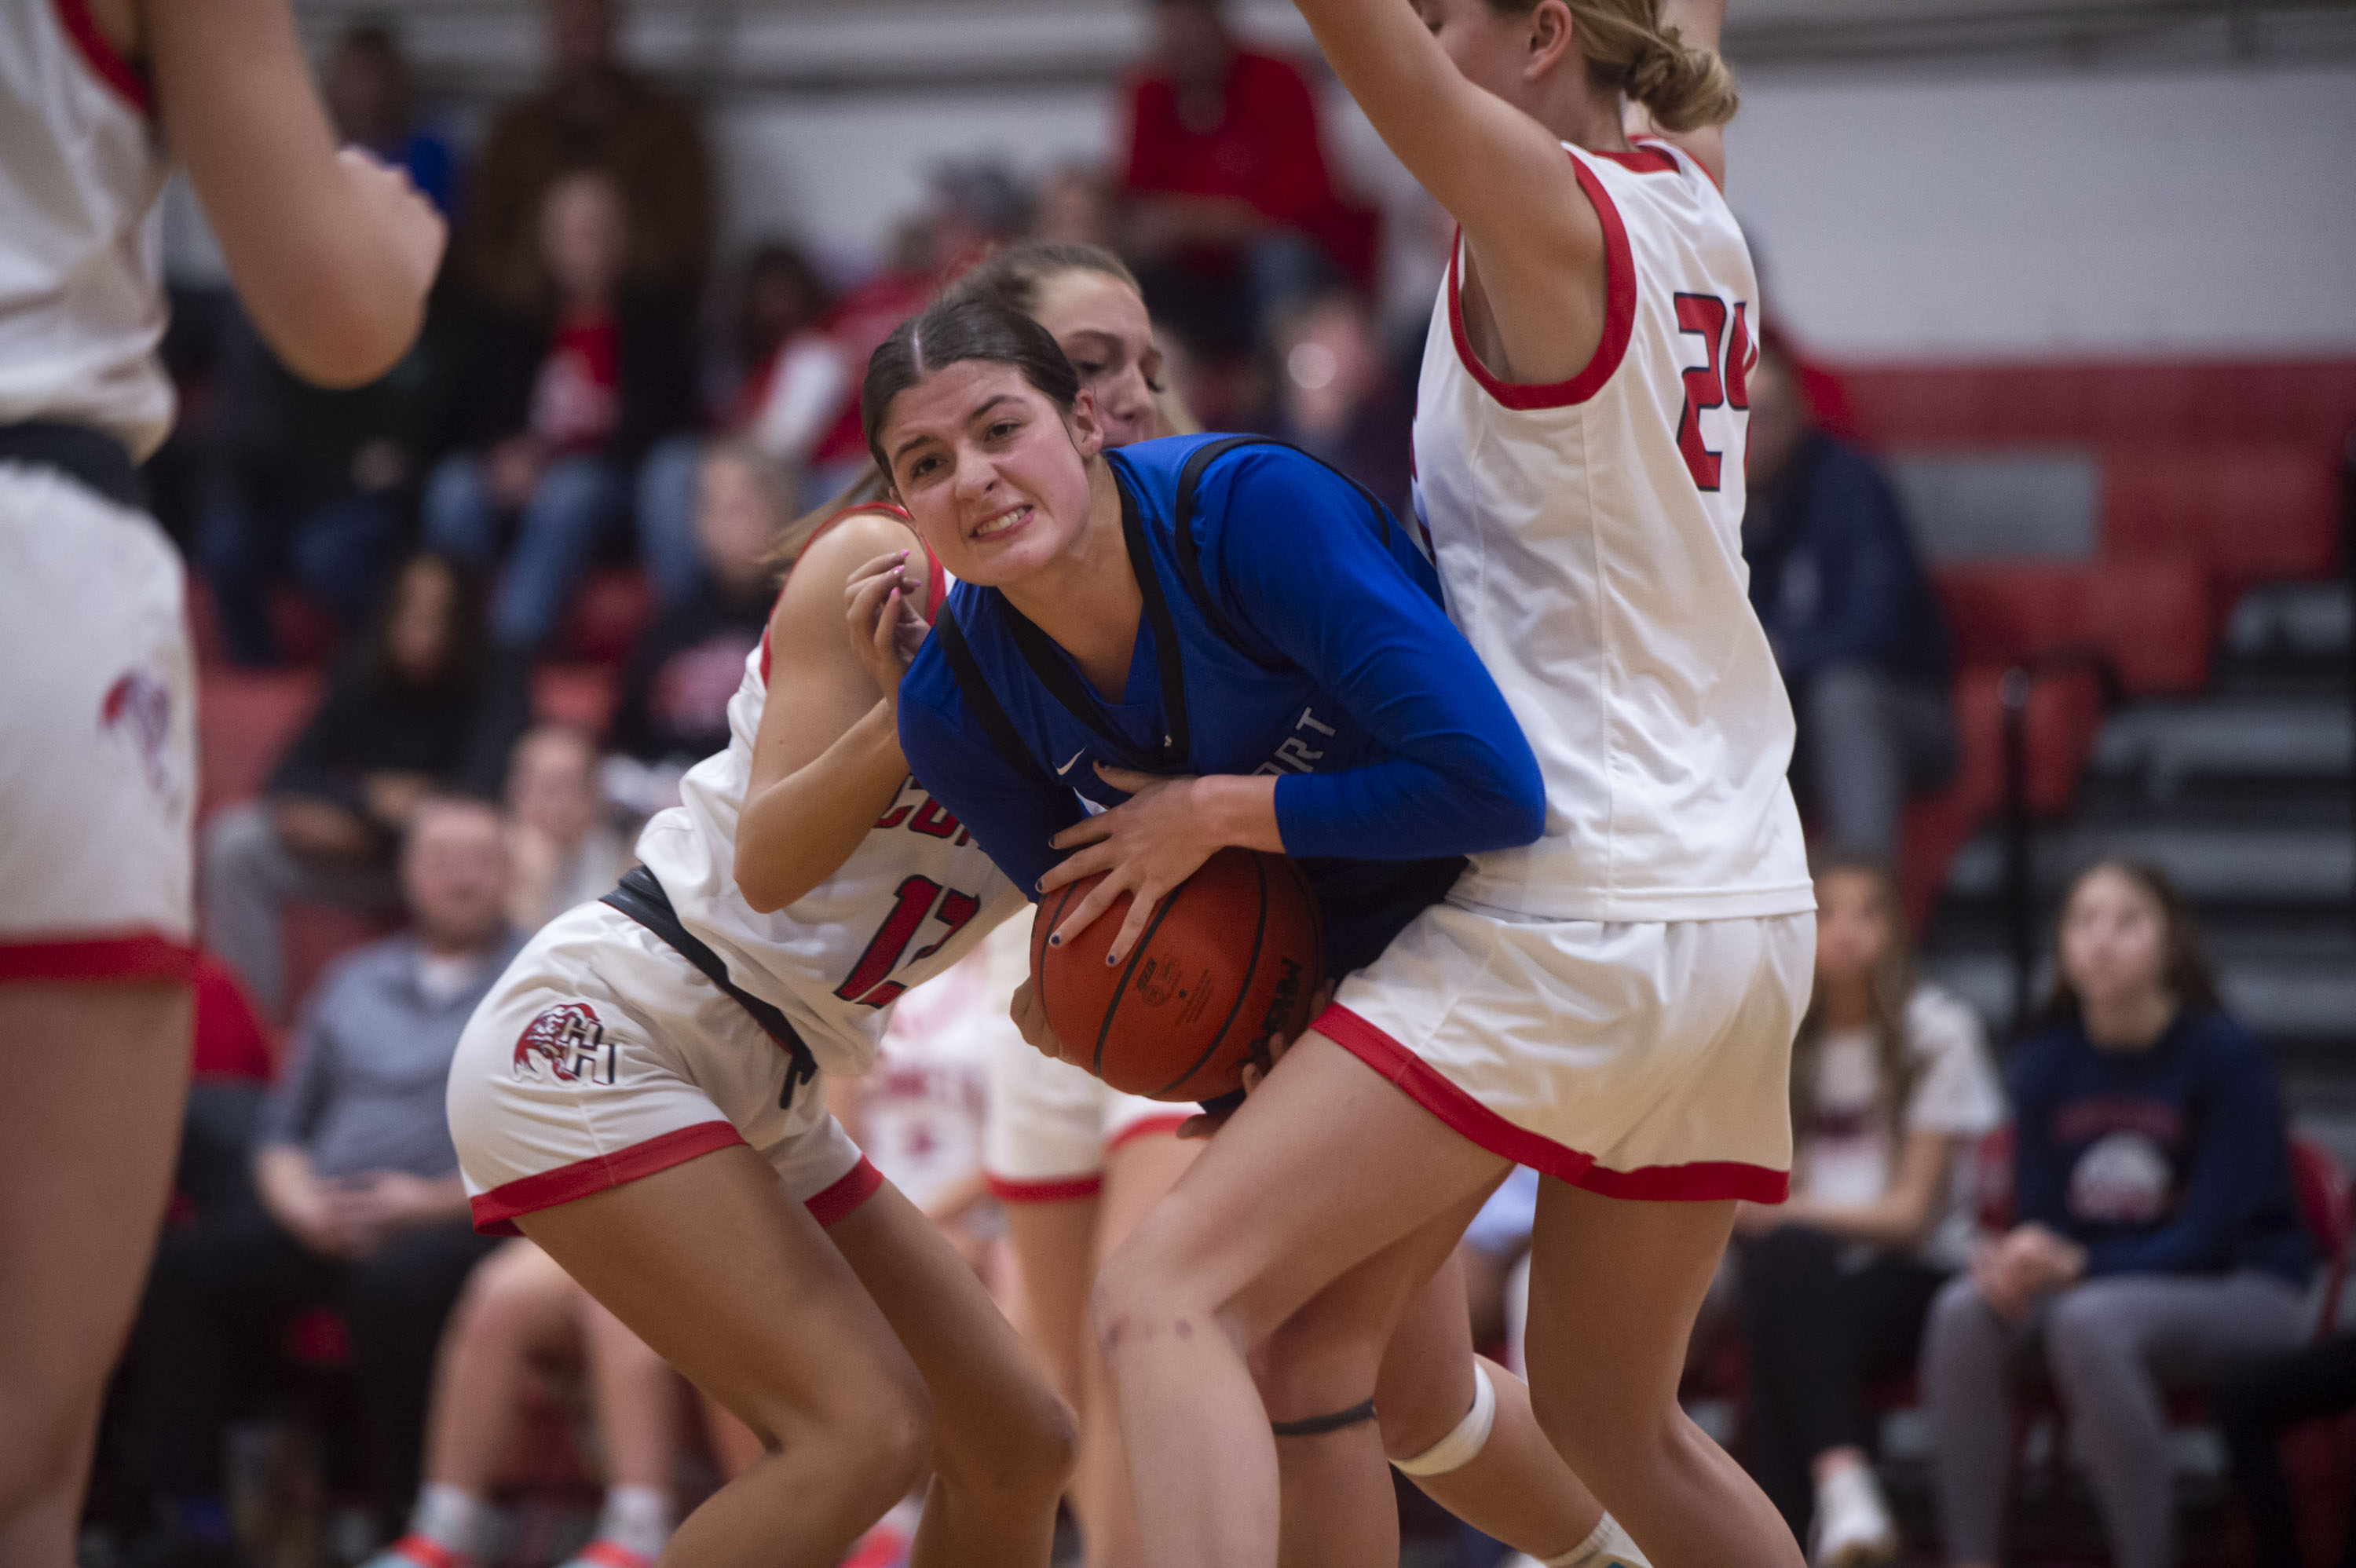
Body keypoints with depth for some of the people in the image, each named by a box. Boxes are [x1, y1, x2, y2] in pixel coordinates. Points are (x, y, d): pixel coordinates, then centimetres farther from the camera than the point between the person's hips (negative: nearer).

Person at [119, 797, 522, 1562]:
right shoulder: (354, 981, 24)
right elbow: (282, 1131, 22)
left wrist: (434, 1200, -12)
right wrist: (300, 1201, -1)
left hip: (463, 1222, -5)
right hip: (326, 1228, 5)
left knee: (395, 1284, -39)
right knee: (180, 1268, -21)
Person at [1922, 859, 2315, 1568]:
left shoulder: (2227, 1057, -12)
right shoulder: (2044, 1066, 4)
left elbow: (2210, 1236, -15)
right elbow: (2037, 1219, 6)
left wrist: (2075, 1265, -27)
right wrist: (2019, 1264, -20)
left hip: (2243, 1294, -5)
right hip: (2102, 1286, 5)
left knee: (2087, 1320, -36)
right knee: (1963, 1312, -25)